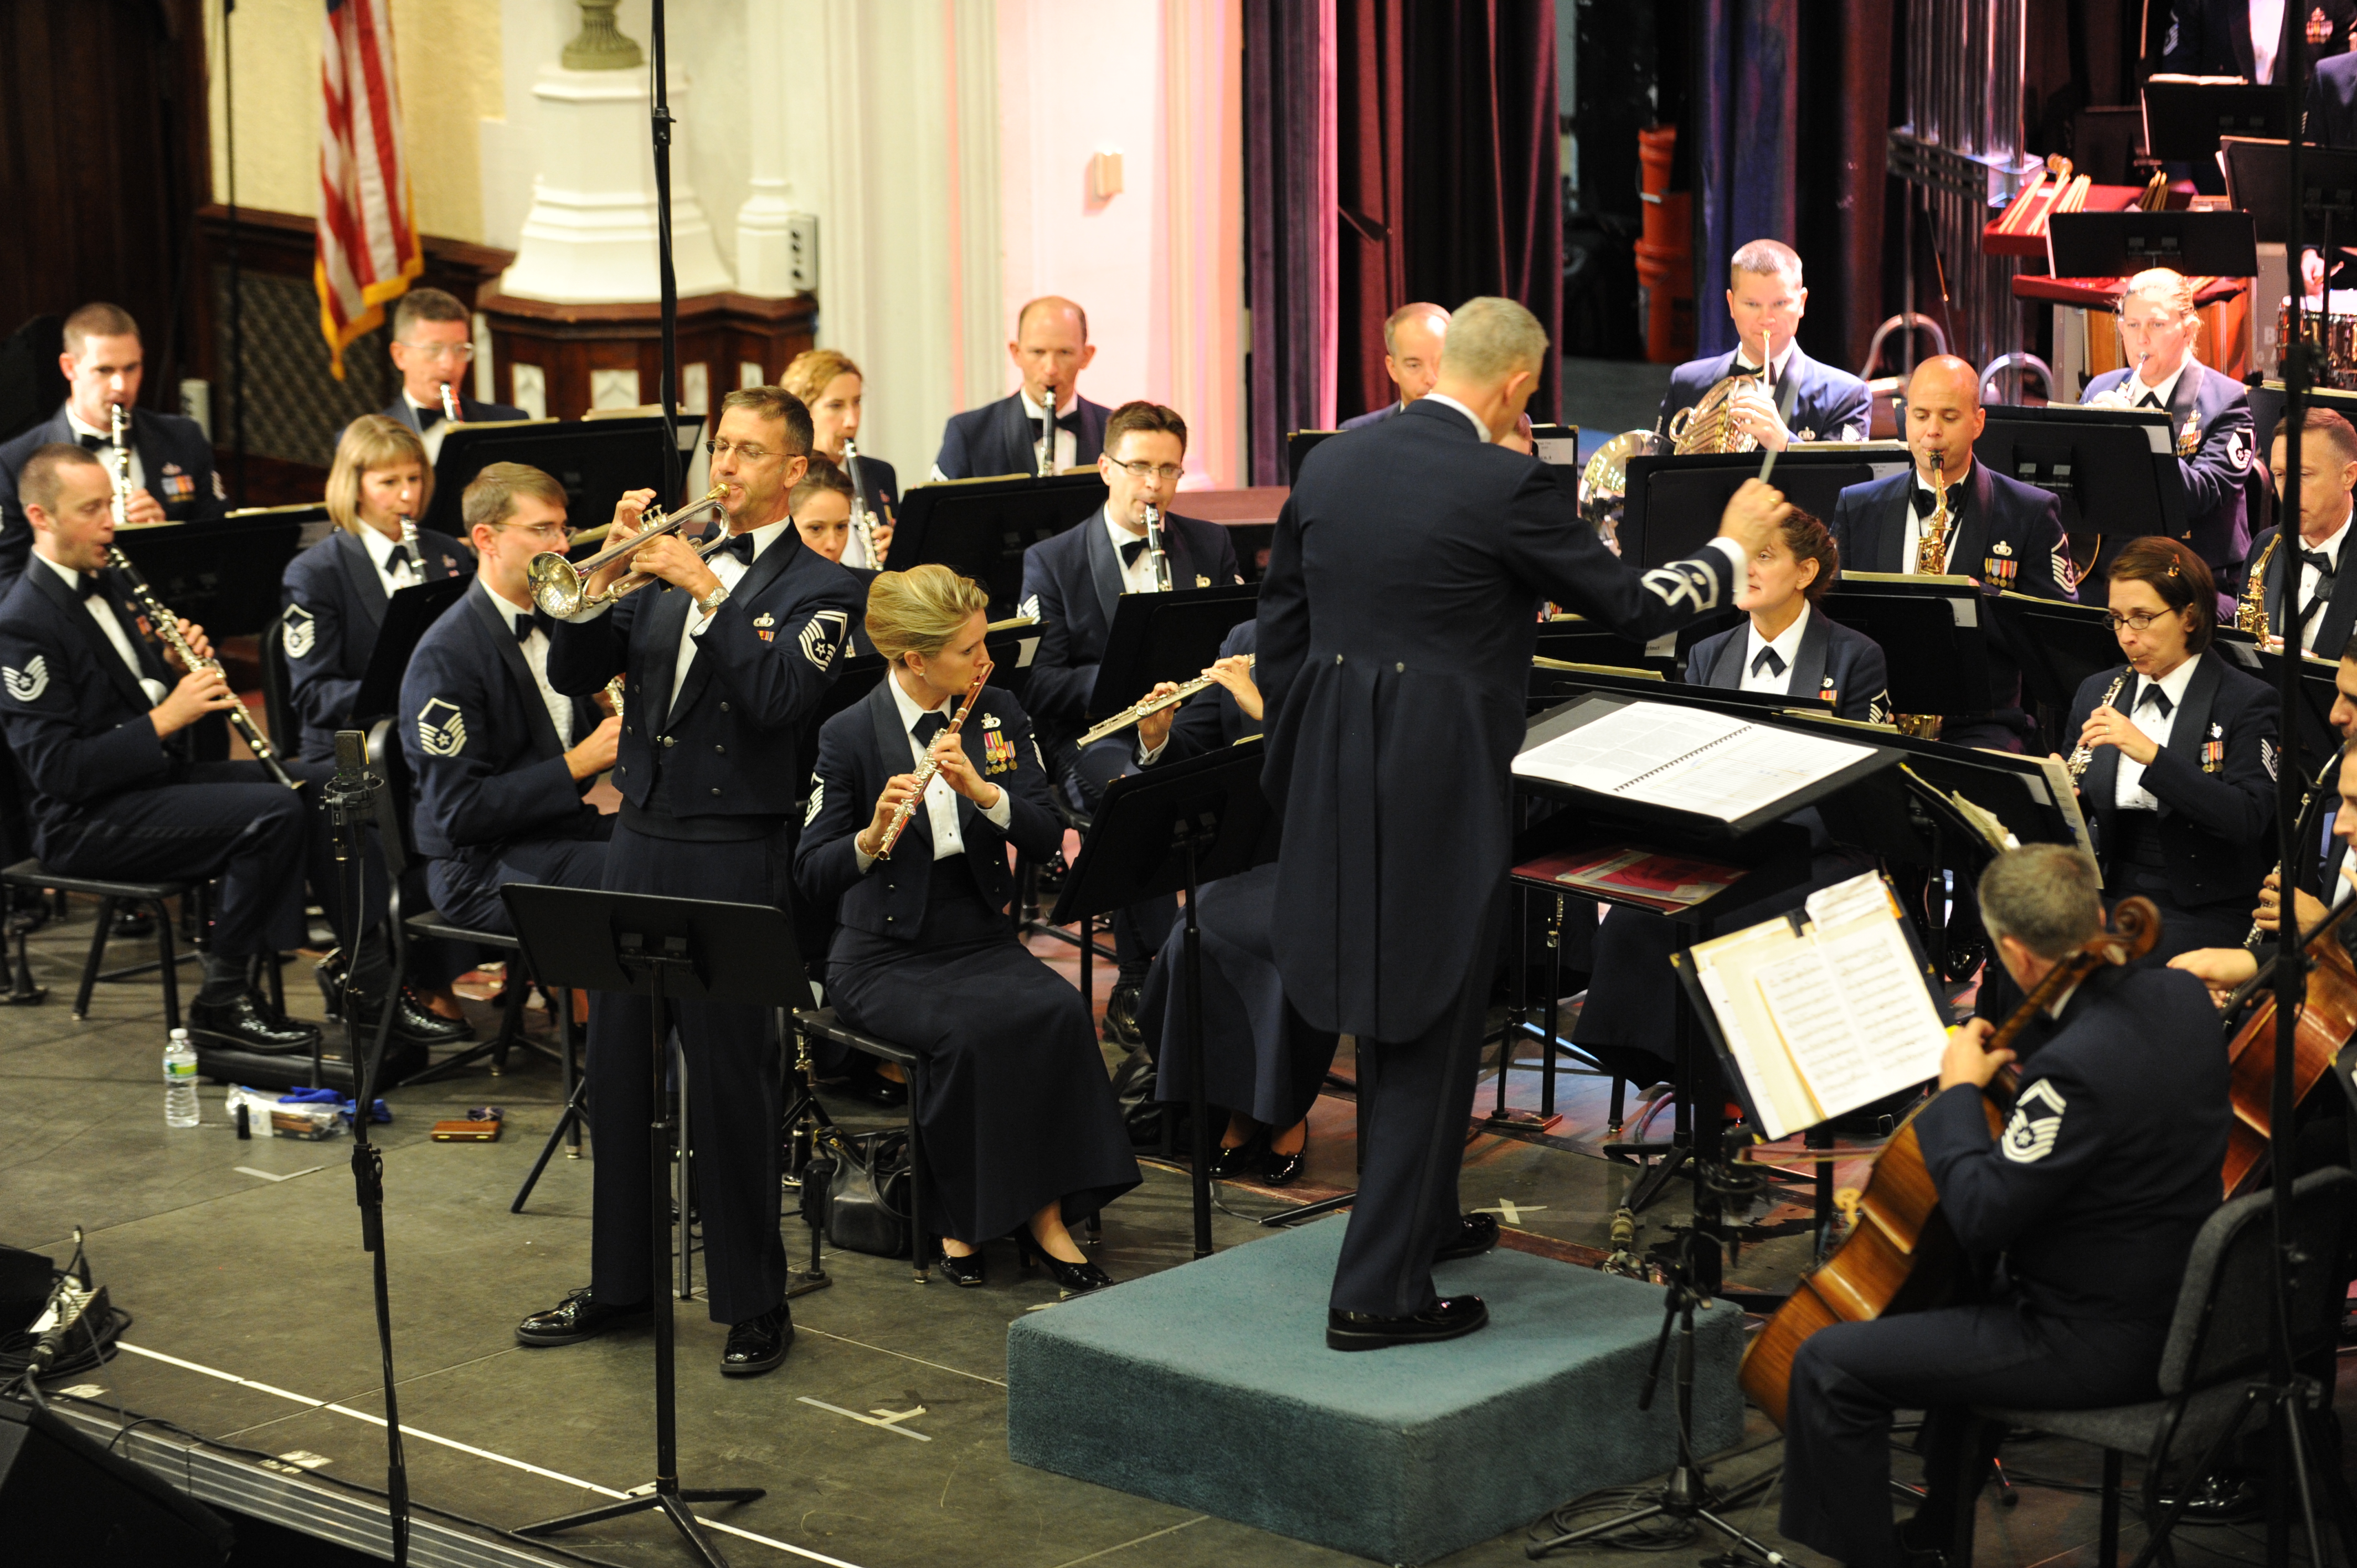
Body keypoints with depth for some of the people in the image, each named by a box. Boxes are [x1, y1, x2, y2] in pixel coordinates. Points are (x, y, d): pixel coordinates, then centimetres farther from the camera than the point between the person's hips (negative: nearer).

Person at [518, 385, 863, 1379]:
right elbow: (573, 673, 8)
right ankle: (620, 1280, 23)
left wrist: (708, 591, -21)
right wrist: (605, 577, -7)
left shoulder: (817, 587, -2)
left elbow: (782, 696, -19)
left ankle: (753, 1305, 7)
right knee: (615, 1067, 10)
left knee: (732, 1083, -3)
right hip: (639, 841, 6)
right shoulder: (670, 562, 14)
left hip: (735, 856, -6)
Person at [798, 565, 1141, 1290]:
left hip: (981, 941, 4)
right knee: (969, 1029, -33)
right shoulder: (850, 734, -8)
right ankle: (960, 1217, -13)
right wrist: (872, 837, -31)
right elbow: (813, 876, -11)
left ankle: (1046, 1214, -19)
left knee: (1059, 1011, -27)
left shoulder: (999, 715, 5)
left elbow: (1045, 837, -2)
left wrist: (981, 789, -20)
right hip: (883, 955, -4)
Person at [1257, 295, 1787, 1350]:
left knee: (1390, 1013, 22)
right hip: (1441, 783, -7)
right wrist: (1731, 547, 11)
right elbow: (1635, 607, -7)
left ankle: (1419, 1220, 39)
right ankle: (1378, 1293, 2)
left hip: (1335, 779, 7)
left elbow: (1280, 629, 12)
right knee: (1430, 1031, 1)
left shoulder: (1330, 464, 6)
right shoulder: (1502, 485, -14)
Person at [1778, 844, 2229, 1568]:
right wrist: (2017, 1048, 5)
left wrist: (1960, 1090, -12)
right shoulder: (2183, 996, -3)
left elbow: (1981, 1217, -25)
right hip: (2176, 1309, 10)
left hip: (2102, 1345, -10)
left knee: (1830, 1366, -6)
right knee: (1960, 1301, 37)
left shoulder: (2081, 1063, -30)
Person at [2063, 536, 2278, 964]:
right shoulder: (2097, 692, 11)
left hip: (2201, 908, -5)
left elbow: (2249, 819, -18)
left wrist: (2151, 754, -26)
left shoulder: (2246, 701, -4)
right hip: (2107, 893, 5)